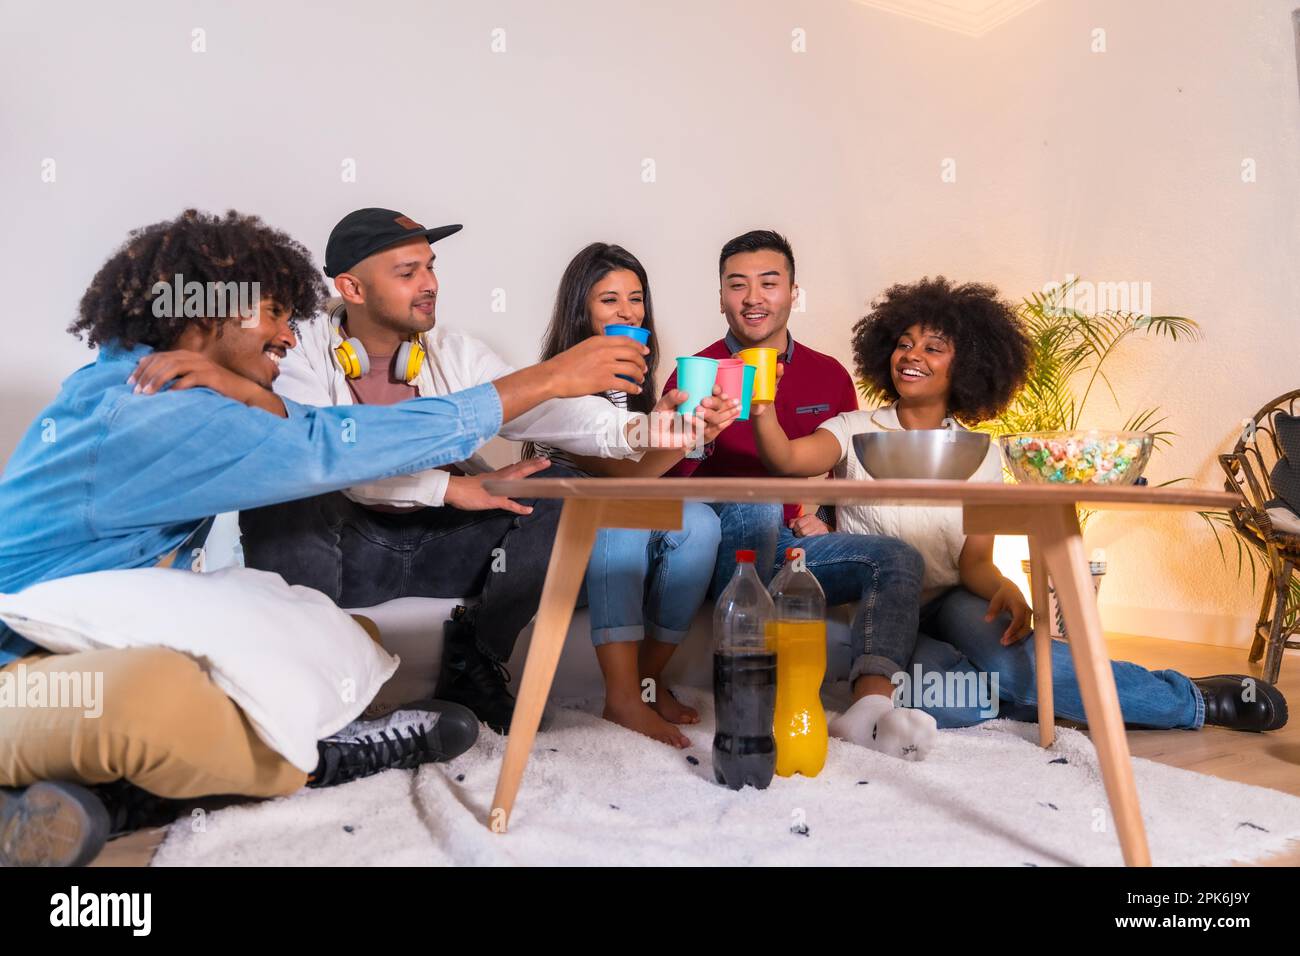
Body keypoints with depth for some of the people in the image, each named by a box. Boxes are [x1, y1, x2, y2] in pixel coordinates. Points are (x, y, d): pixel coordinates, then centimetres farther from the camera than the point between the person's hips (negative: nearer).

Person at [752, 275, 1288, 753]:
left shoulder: (980, 455, 5)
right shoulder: (857, 432, 0)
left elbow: (974, 561, -2)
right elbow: (787, 459, -20)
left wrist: (1004, 589, -24)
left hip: (949, 605, 2)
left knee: (1002, 653, -34)